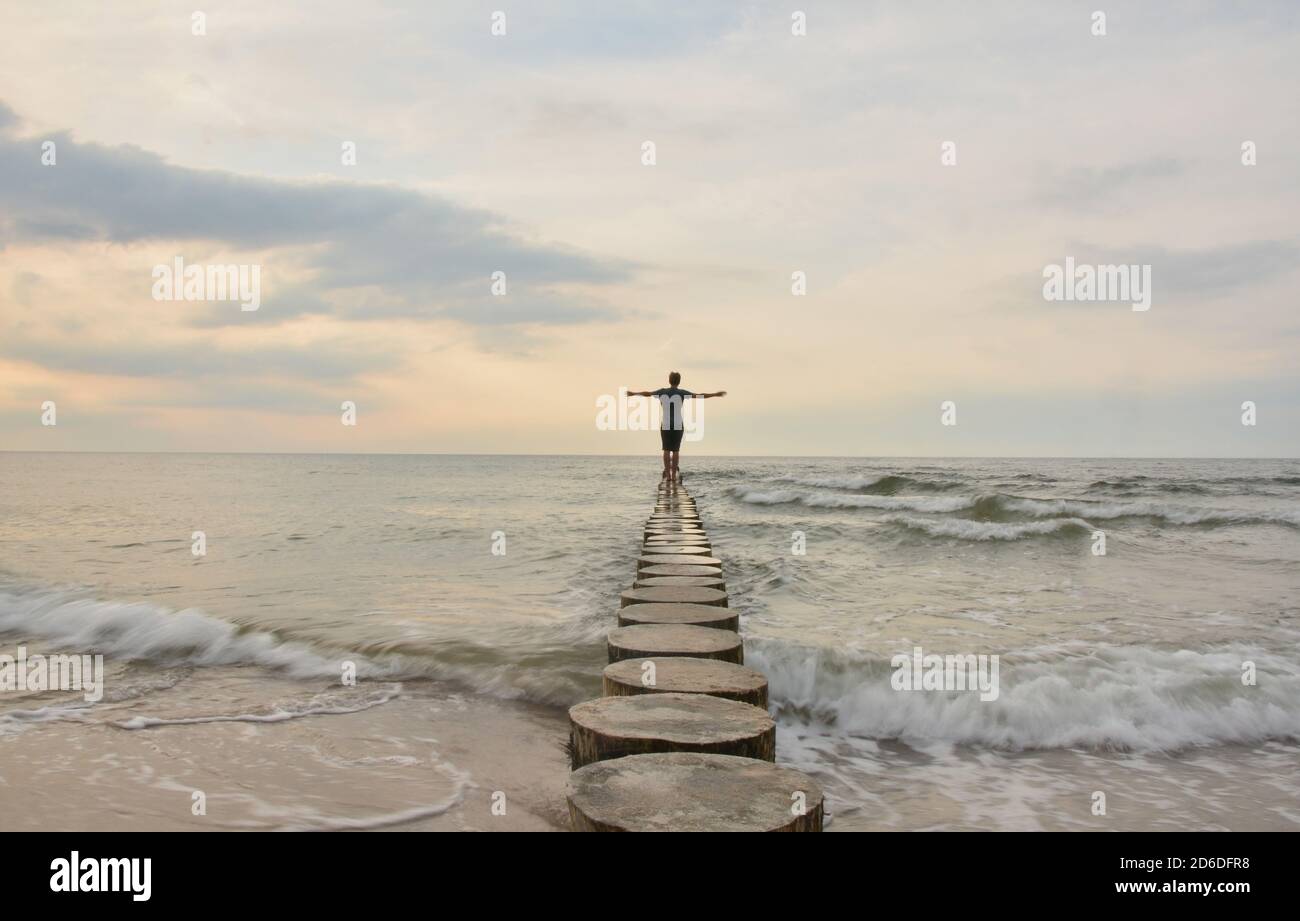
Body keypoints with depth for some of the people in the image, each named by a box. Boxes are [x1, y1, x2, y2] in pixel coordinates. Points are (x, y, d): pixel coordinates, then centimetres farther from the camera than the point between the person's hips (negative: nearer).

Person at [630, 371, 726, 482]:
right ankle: (674, 476, 0)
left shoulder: (662, 392, 2)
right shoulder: (681, 393, -6)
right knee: (675, 450, 3)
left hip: (665, 425, 2)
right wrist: (716, 394, -1)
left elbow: (646, 393, 16)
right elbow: (699, 396, -7)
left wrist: (633, 393, 32)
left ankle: (668, 475, 2)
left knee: (667, 450, 6)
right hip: (678, 426, -2)